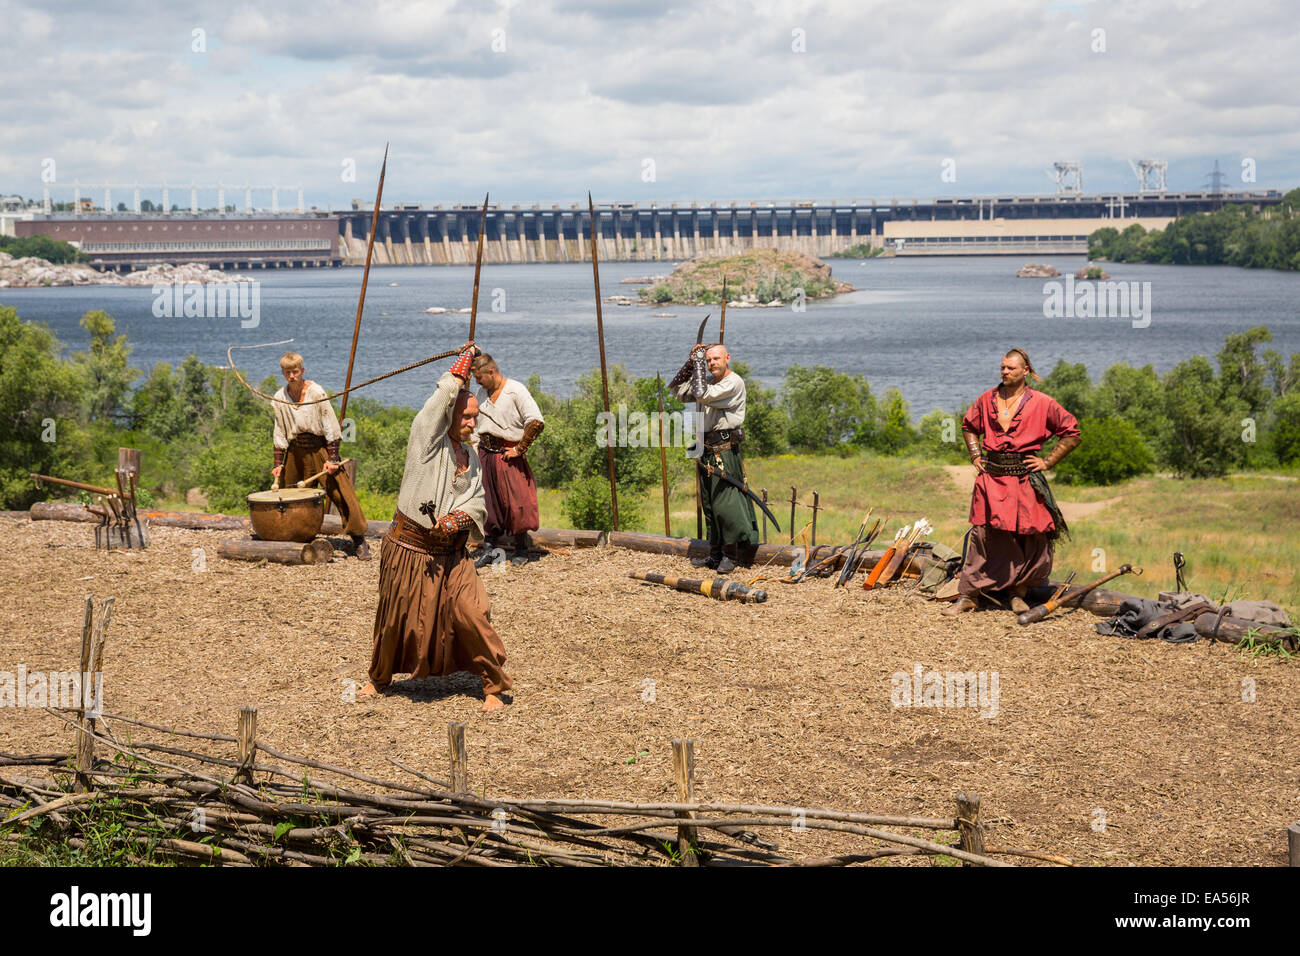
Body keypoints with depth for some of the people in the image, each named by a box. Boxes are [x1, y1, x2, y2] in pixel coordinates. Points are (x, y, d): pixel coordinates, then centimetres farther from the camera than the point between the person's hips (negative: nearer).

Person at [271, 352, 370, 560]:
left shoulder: (316, 393, -10)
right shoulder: (279, 399, 2)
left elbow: (331, 427, -9)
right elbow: (280, 434, 9)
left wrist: (332, 459, -13)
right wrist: (278, 463, 3)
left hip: (319, 447, -4)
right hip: (295, 451, 4)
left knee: (342, 494, -11)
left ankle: (358, 541, -5)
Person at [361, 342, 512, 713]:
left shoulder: (471, 456, 10)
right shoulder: (427, 439, -7)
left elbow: (478, 501, 12)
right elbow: (443, 397, -19)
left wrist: (458, 519, -10)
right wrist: (464, 362, -6)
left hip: (450, 553, 4)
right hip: (408, 547, -4)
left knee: (472, 614, -8)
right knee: (397, 618, 9)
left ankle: (494, 686, 5)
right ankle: (379, 677, 33)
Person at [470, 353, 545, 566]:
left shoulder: (516, 391, -11)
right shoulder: (481, 393, 11)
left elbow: (536, 422, -18)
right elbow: (475, 423, 25)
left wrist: (519, 449, -14)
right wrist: (474, 448, 14)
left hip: (508, 455, -6)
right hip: (485, 454, 6)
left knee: (515, 502, -3)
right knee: (487, 500, 6)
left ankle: (521, 550, 8)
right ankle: (488, 547, 16)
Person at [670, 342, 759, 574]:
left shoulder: (734, 383, -11)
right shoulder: (709, 380, 15)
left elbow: (702, 394, -23)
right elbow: (677, 389, 18)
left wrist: (699, 360, -13)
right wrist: (692, 363, 7)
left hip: (725, 452, -9)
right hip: (707, 451, 9)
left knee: (724, 506, -9)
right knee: (709, 506, 11)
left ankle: (731, 554, 0)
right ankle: (715, 554, 18)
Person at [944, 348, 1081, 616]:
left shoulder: (1041, 403, -1)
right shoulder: (988, 399, 10)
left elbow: (1072, 434, 4)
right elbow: (968, 426, 28)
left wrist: (1047, 462, -1)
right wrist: (976, 455, 14)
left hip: (1024, 480, -2)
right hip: (991, 477, 2)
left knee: (1031, 538, -1)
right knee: (983, 535, -1)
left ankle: (1018, 593, 16)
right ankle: (968, 596, 4)